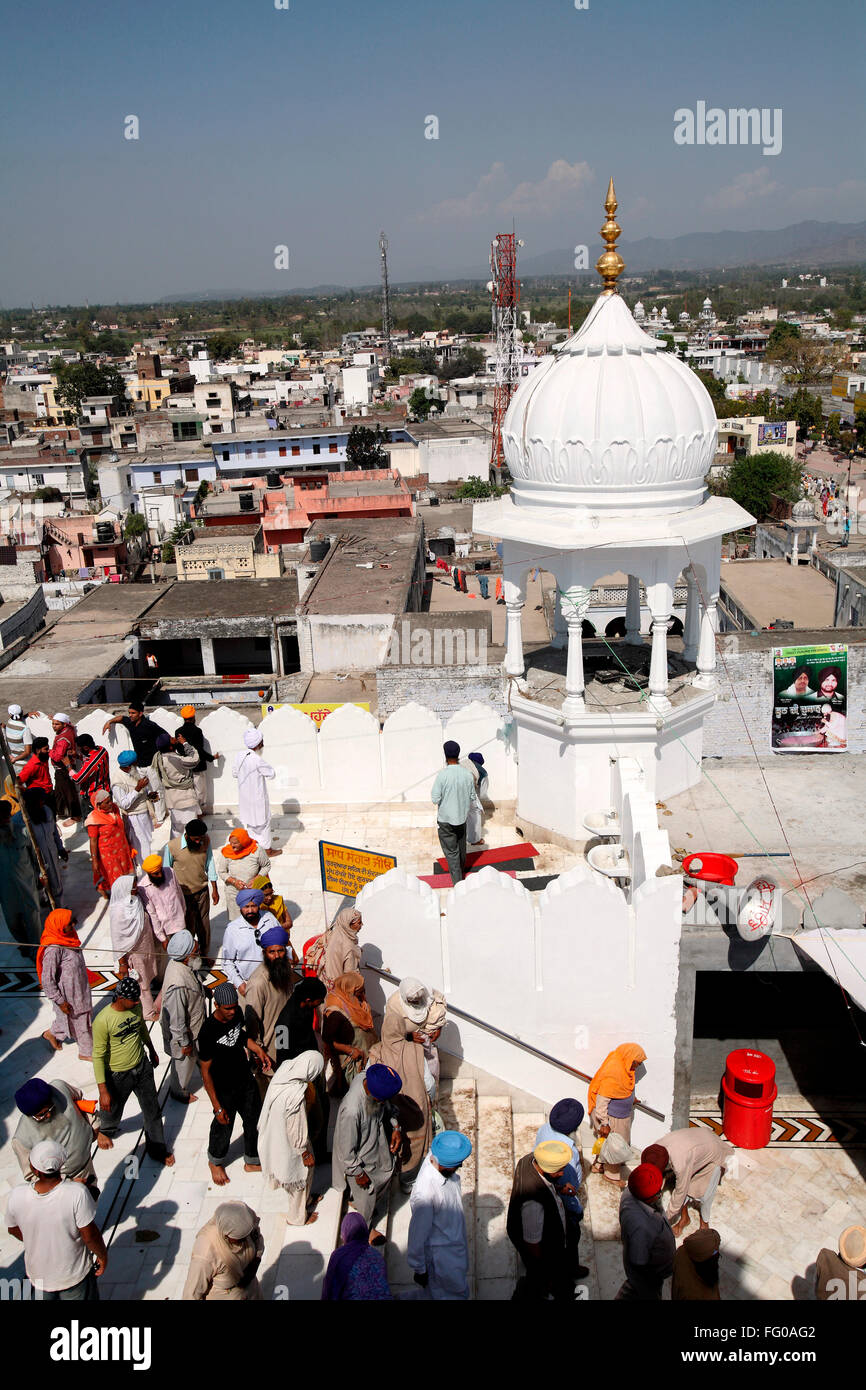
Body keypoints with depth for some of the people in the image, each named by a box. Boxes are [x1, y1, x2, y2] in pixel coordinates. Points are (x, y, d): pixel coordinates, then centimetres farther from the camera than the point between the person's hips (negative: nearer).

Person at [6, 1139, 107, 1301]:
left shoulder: (17, 1195, -24)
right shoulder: (77, 1193, -33)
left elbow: (13, 1230, -4)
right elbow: (90, 1236, -23)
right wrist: (103, 1255, -2)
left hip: (38, 1274, 2)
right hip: (74, 1275, -2)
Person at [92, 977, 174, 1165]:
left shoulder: (136, 1006, -12)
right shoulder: (102, 1021, -30)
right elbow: (98, 1056, -22)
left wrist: (151, 1050, 24)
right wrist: (103, 1090, -21)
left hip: (142, 1067, 5)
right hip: (118, 1075, -4)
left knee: (152, 1109, 14)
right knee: (114, 1110, 21)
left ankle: (157, 1149, 34)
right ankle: (106, 1131, 54)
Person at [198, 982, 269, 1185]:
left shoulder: (236, 1014, -12)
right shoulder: (208, 1032, -31)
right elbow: (205, 1072, -22)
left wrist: (256, 1048, -6)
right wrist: (217, 1107, -19)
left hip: (246, 1080, 6)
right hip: (225, 1090, -6)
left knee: (255, 1122, 20)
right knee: (223, 1128, 17)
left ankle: (252, 1162, 45)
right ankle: (215, 1162, 48)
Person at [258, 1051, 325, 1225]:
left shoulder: (284, 1070, -17)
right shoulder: (297, 1096, -40)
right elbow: (296, 1131, -27)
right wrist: (305, 1153, -11)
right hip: (289, 1144, -7)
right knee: (300, 1176, 21)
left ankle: (304, 1200, 57)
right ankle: (298, 1217, 44)